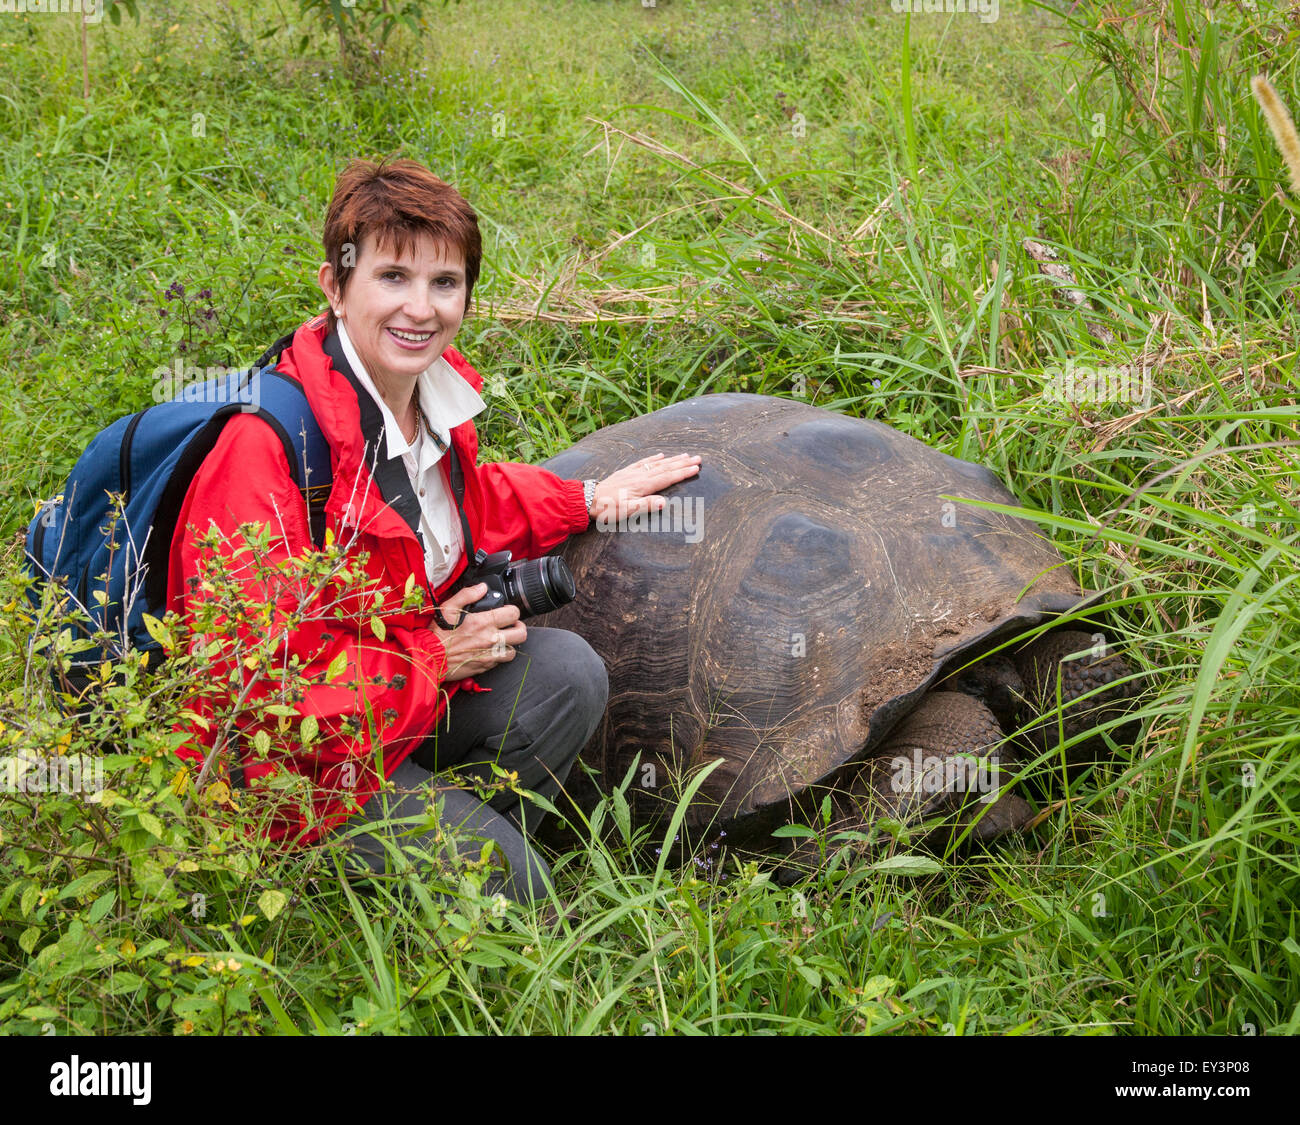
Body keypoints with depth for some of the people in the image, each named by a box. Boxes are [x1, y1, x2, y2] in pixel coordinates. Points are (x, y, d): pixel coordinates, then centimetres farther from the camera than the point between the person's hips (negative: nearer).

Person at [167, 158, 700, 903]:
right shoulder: (266, 448, -30)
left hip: (410, 689, 8)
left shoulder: (436, 389, -3)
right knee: (502, 886, -15)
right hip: (290, 755, -8)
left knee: (567, 673, -13)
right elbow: (245, 670, -30)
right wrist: (430, 662, -22)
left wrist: (590, 500, 11)